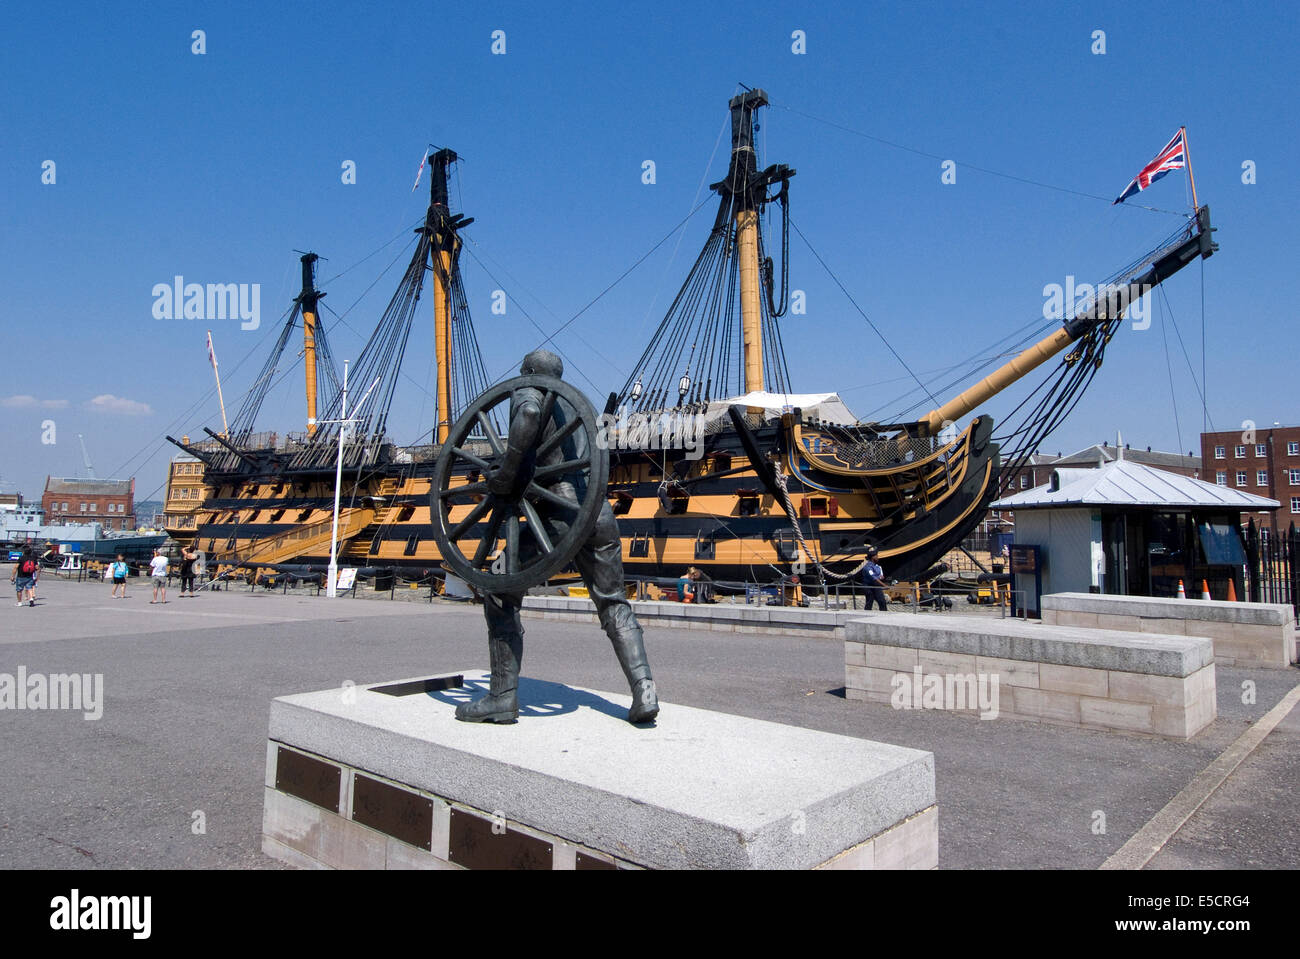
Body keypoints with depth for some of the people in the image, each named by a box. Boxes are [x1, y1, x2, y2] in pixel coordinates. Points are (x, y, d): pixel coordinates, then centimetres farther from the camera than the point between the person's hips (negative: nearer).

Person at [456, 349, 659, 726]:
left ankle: (503, 698, 8)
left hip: (560, 513, -6)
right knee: (613, 602, 15)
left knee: (501, 596, 8)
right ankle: (644, 692, 0)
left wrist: (506, 473, -15)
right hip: (599, 512, 7)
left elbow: (529, 414, -21)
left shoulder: (525, 393, 5)